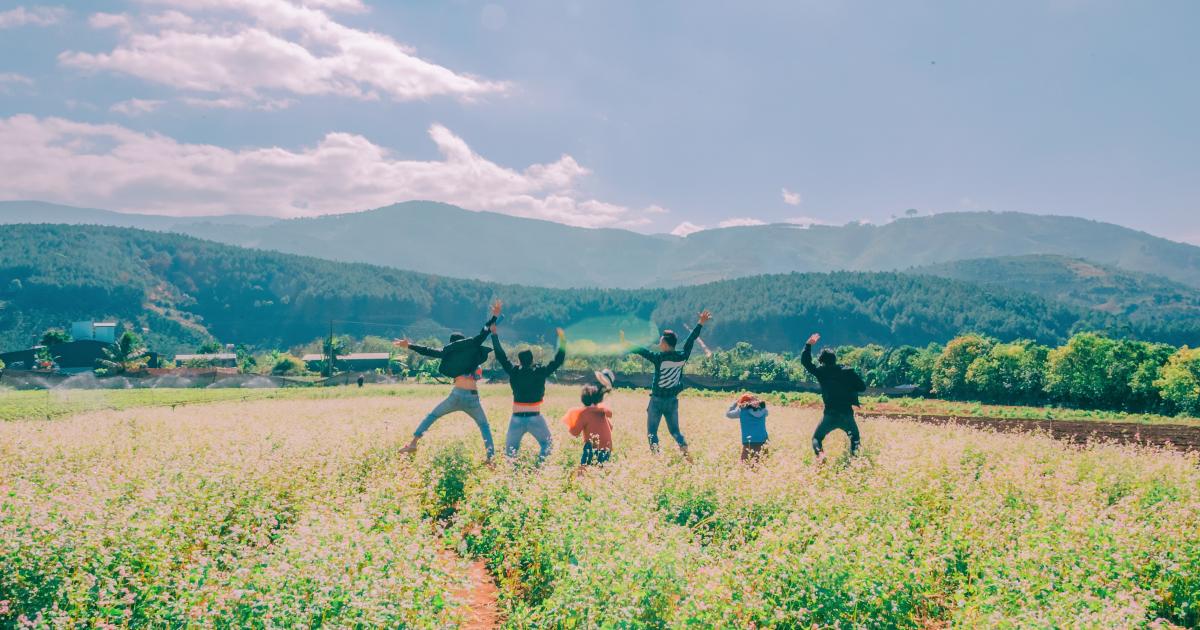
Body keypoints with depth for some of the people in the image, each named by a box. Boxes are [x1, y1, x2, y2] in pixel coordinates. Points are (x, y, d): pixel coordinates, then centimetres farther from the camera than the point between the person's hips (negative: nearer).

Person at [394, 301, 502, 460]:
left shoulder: (449, 352, 12)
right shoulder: (473, 351, 10)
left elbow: (429, 352, 14)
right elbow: (482, 336, 7)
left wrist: (409, 346, 23)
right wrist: (494, 317, 10)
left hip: (457, 395, 0)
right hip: (473, 398, 0)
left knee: (431, 416, 18)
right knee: (484, 426, 15)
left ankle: (413, 444, 8)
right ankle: (490, 455, -3)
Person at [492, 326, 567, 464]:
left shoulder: (514, 372, -2)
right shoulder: (540, 372, -5)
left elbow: (500, 356, 6)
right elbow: (558, 360, 3)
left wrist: (494, 334, 13)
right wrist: (562, 341, 9)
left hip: (517, 419, 1)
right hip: (535, 418, -1)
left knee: (510, 448, 13)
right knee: (547, 445, 16)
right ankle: (541, 465, -4)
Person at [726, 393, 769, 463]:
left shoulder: (742, 411, -3)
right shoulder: (763, 409, 6)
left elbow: (728, 414, 12)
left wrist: (736, 403, 18)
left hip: (748, 443, -4)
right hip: (763, 442, 4)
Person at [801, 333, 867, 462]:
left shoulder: (821, 372, -3)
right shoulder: (848, 371, -1)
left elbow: (805, 361, 6)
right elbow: (862, 387, 1)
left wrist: (809, 344, 10)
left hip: (830, 415, -1)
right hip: (847, 414, 1)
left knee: (816, 438, 13)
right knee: (855, 437, 23)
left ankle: (819, 453, -16)